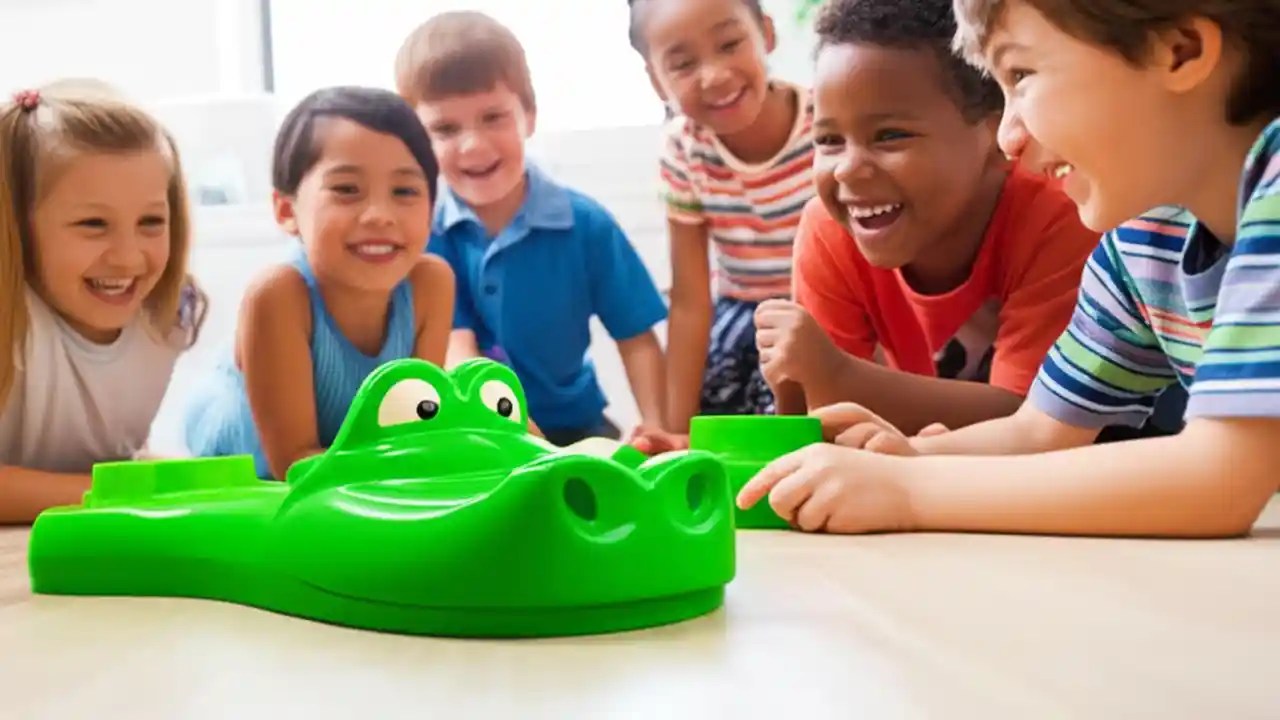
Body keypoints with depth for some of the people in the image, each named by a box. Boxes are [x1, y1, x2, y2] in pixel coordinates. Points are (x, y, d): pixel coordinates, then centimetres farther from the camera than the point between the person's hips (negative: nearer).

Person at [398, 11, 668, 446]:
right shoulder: (425, 233, -9)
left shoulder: (586, 225, -7)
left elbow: (636, 339, -3)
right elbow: (454, 347, -17)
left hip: (573, 424, 1)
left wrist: (657, 429, -17)